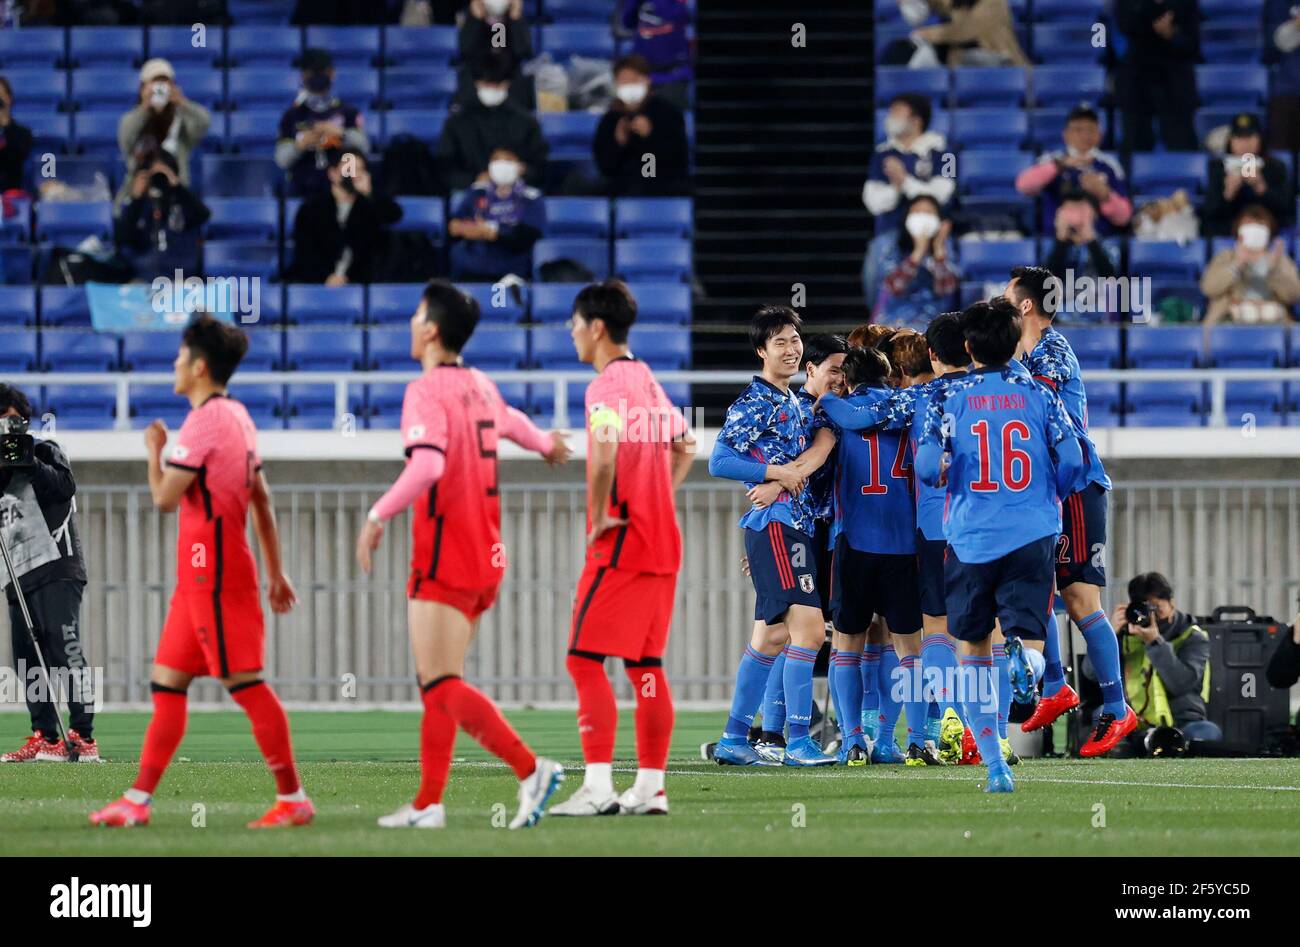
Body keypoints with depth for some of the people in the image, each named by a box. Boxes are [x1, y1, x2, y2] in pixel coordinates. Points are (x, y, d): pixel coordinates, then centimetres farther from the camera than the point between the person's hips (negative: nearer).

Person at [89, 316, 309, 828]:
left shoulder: (205, 421, -15)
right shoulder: (238, 417, 15)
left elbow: (164, 497, -15)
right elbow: (263, 501, 18)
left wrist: (154, 449, 3)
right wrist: (275, 573, 20)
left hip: (213, 572, -10)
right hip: (200, 574, 10)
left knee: (245, 682, -8)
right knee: (167, 681, 11)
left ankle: (293, 798, -7)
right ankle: (138, 799, 13)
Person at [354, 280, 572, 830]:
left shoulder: (426, 392, -13)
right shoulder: (480, 387, 12)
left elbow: (426, 465, -30)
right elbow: (508, 420, 36)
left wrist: (377, 517, -28)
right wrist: (546, 444, 57)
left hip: (443, 559, -9)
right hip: (486, 558, 9)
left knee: (441, 685, -12)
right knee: (437, 685, 11)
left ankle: (530, 769, -22)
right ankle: (428, 804, 9)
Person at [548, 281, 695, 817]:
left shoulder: (607, 386, -13)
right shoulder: (649, 382, 14)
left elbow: (605, 452, -29)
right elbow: (684, 447, 26)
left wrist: (599, 515, -18)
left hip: (619, 546, -9)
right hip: (662, 544, 9)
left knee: (585, 659, -7)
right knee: (645, 667, 10)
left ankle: (598, 787, -14)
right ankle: (651, 787, 9)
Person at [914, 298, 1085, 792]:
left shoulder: (948, 398, -1)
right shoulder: (1038, 395, 3)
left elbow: (927, 467, -8)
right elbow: (1071, 461, 0)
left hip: (970, 537, 0)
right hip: (1031, 535, 0)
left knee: (974, 649, 14)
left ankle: (994, 764, 11)